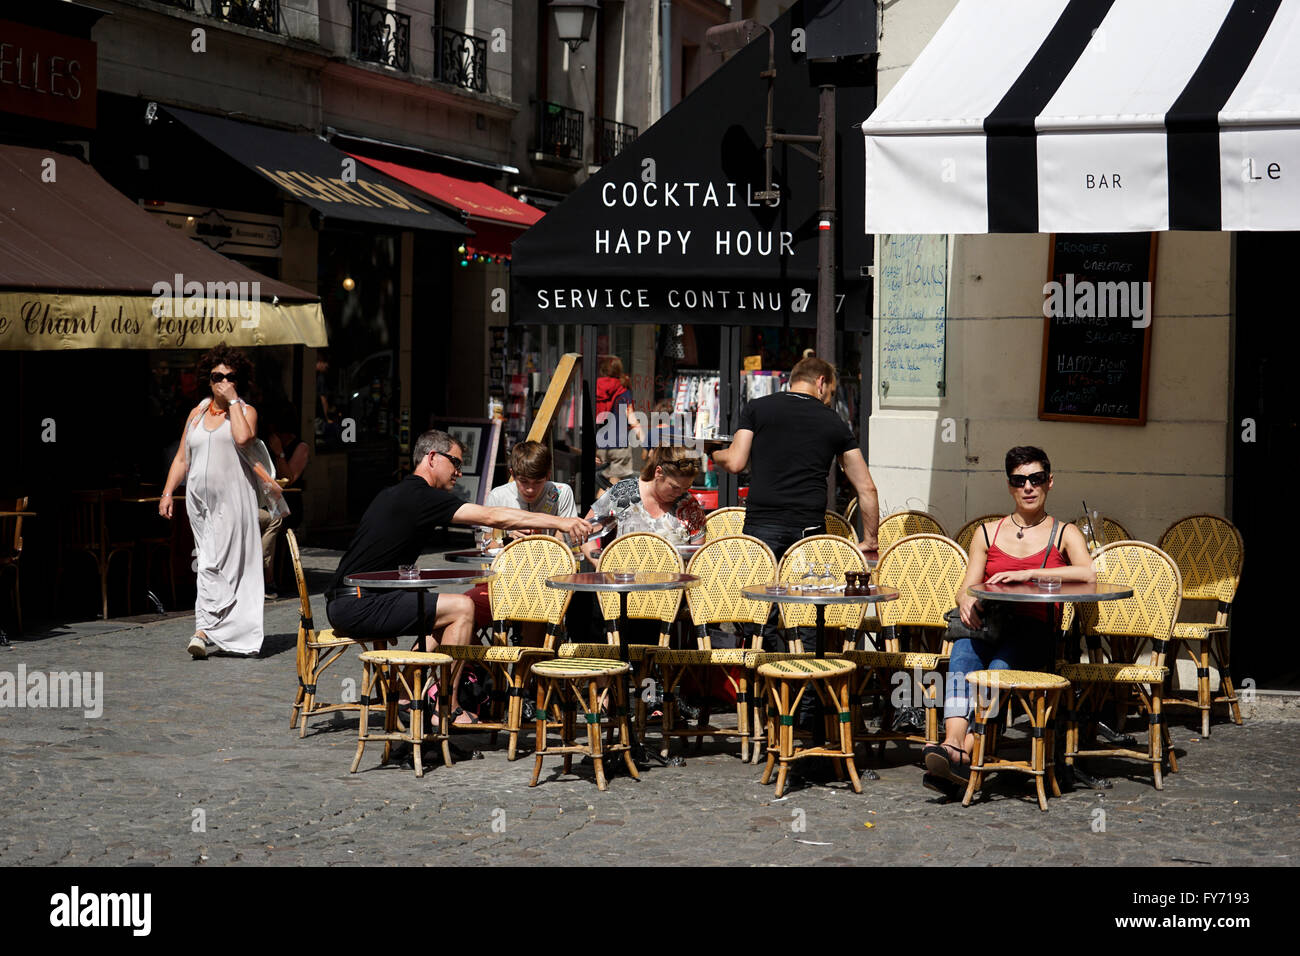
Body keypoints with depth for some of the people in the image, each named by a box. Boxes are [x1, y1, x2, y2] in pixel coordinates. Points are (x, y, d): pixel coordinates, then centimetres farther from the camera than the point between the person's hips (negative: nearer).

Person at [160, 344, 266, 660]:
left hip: (232, 498, -5)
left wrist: (232, 401, -11)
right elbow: (182, 458, 19)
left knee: (215, 564, -14)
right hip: (199, 500, 5)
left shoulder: (246, 411, 4)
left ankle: (205, 629, -18)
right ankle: (230, 634, 10)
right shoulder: (197, 413, 17)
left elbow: (244, 438, -19)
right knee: (208, 564, 4)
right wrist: (167, 493, 10)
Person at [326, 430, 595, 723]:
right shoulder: (421, 496, -12)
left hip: (344, 604, 10)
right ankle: (447, 708, -8)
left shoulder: (393, 495, 19)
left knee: (447, 613, 20)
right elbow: (493, 517, -18)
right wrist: (560, 523, -18)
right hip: (359, 605, -10)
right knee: (462, 608, -11)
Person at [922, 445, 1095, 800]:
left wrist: (1028, 574, -15)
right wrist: (966, 601, -13)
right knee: (963, 651, -35)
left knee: (1001, 664, -36)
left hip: (1034, 631, -2)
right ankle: (953, 743, -54)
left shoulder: (1064, 534, 15)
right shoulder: (987, 533, 22)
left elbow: (1088, 574, -7)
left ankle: (964, 754, -50)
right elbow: (966, 587, 13)